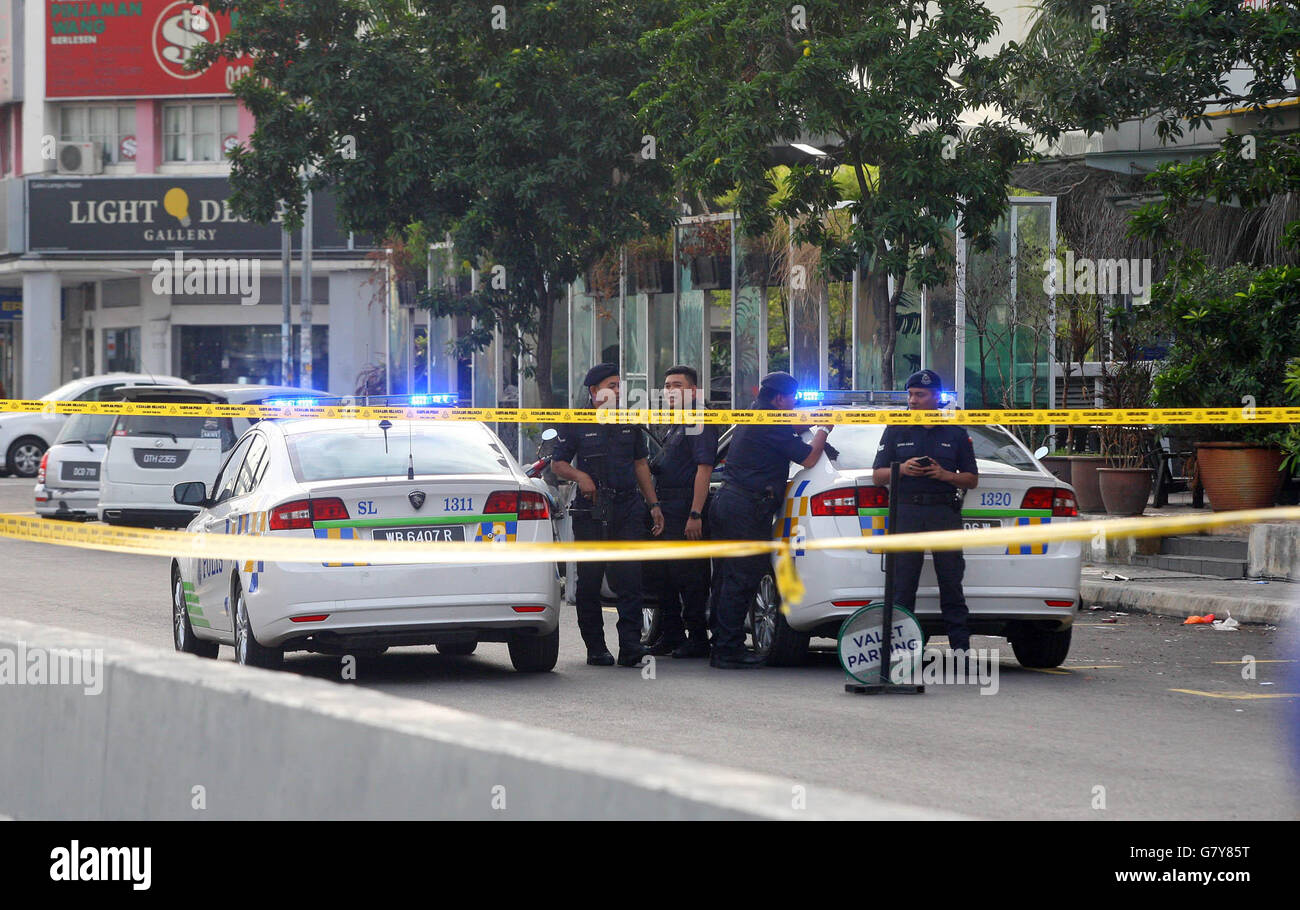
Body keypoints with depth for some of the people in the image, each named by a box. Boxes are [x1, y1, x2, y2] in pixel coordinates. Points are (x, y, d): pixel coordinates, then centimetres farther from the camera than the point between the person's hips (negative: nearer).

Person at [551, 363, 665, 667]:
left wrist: (653, 504, 15)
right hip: (590, 511, -2)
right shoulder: (576, 424, 2)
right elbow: (558, 463, 3)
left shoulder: (629, 422, 14)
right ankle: (595, 648, 9)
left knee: (629, 579, -6)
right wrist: (579, 476, -18)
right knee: (590, 582, 2)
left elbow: (640, 464, 20)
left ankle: (630, 645, -8)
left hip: (628, 508, 3)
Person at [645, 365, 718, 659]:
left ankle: (697, 639, -1)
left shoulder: (700, 424, -10)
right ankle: (670, 636, 20)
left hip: (685, 513, -10)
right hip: (664, 512, 10)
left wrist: (695, 515, -23)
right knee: (661, 576, 12)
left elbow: (704, 469, -18)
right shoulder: (676, 426, 21)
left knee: (689, 577, -6)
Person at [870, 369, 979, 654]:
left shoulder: (956, 433, 12)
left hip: (945, 513, 0)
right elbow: (877, 476, 12)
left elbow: (972, 480, 13)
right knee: (902, 587, -3)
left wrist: (945, 475, -5)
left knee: (952, 585, -2)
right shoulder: (896, 431, 13)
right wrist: (901, 469, -7)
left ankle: (961, 646, -1)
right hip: (906, 511, 0)